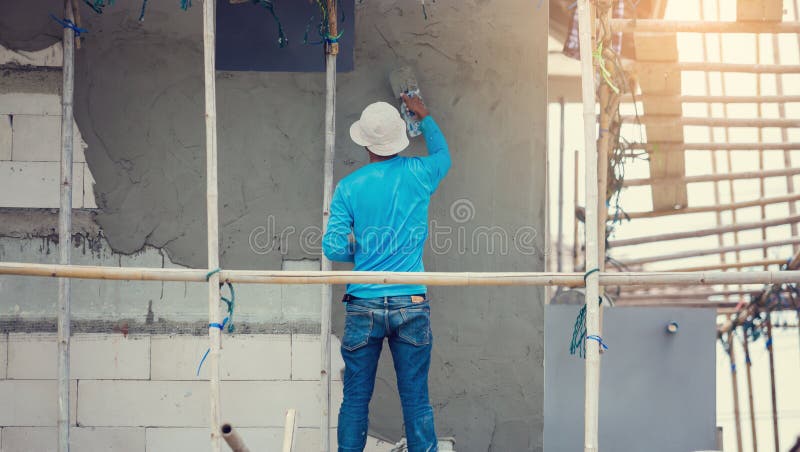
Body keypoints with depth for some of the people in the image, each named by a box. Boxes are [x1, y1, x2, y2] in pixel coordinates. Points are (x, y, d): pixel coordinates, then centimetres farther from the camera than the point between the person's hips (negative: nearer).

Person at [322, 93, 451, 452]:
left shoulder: (348, 187, -2)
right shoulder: (417, 174, 1)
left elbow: (333, 247, -6)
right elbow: (442, 154, 25)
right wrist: (424, 117, 40)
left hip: (363, 306, 0)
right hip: (411, 305, 1)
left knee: (355, 399, 8)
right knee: (416, 401, 5)